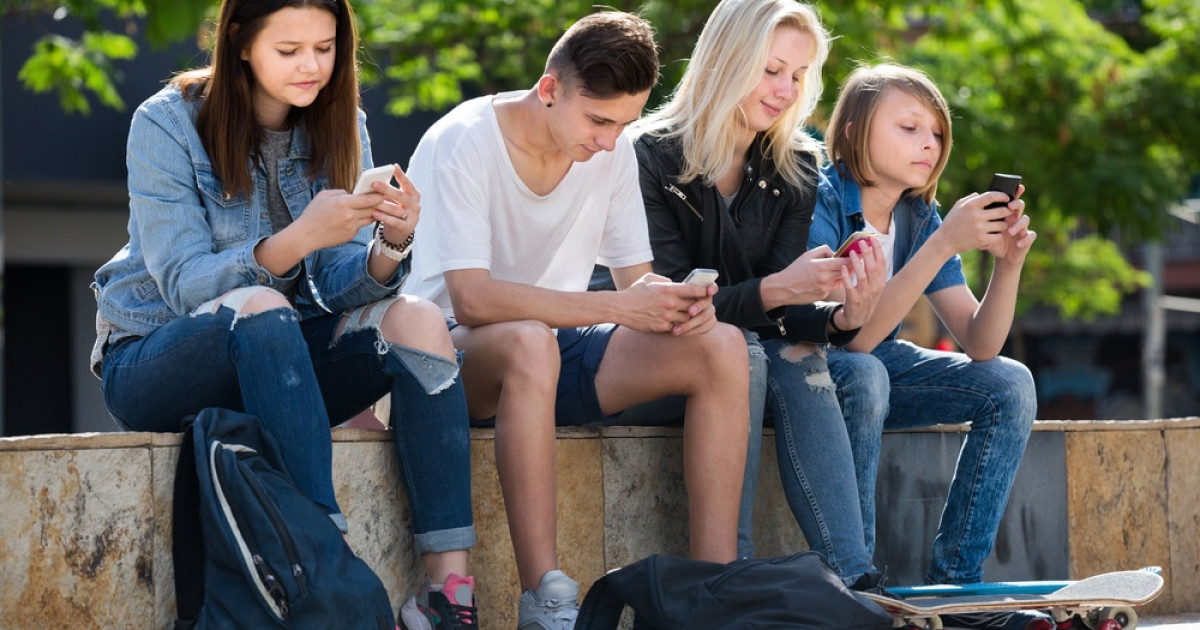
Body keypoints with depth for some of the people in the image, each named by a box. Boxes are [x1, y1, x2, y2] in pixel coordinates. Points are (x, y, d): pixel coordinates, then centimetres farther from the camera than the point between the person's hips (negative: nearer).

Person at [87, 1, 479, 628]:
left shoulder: (338, 128, 2)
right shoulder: (168, 124, -12)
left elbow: (338, 288, -5)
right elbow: (184, 285, -20)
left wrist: (388, 247, -28)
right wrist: (296, 240, -36)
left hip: (275, 358, 5)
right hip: (155, 361, -4)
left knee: (417, 319, -23)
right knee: (259, 307, -36)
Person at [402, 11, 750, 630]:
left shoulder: (614, 151, 1)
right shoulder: (461, 145, -18)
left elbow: (636, 277, 5)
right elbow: (472, 299, -28)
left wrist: (676, 301, -21)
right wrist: (617, 308, -33)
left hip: (554, 346, 6)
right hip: (460, 352, -6)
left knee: (721, 347, -16)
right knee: (528, 341, -41)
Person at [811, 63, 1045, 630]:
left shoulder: (919, 218, -2)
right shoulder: (819, 200, -22)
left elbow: (979, 345, -5)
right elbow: (852, 334, -33)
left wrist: (1008, 262, -23)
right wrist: (945, 244, -37)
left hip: (869, 368, 7)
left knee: (1009, 385, -6)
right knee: (862, 372, -38)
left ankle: (953, 584, -7)